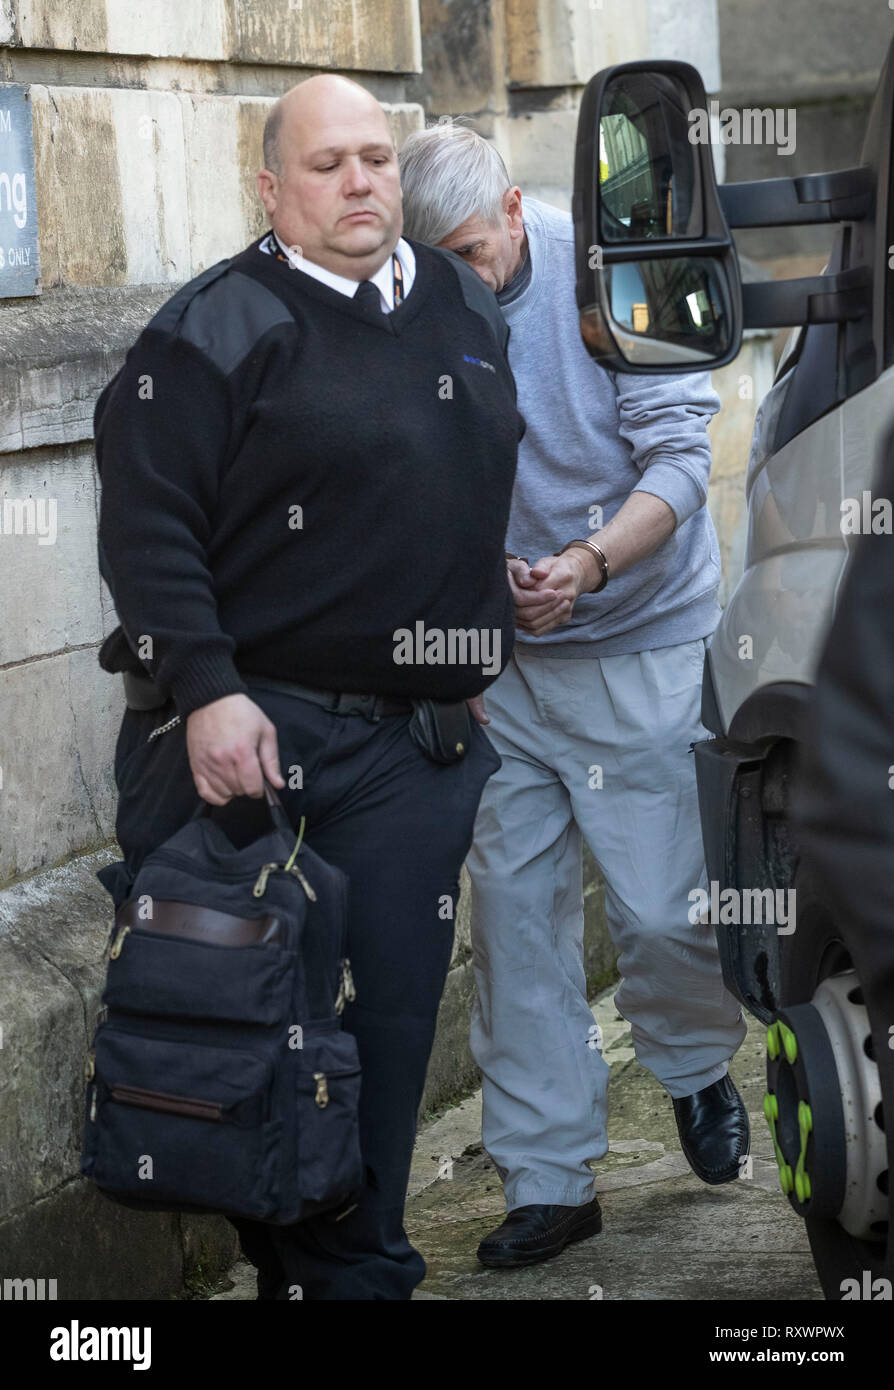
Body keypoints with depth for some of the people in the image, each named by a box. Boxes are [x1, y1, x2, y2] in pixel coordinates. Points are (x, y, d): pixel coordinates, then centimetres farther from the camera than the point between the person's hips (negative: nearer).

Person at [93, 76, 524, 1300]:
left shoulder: (465, 310, 15)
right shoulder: (219, 327, -5)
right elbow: (147, 522, -11)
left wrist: (480, 659, 26)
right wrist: (205, 692, -19)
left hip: (413, 744, 5)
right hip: (252, 726, -5)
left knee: (387, 1013, 4)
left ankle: (358, 1270, 15)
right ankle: (278, 1259, 15)